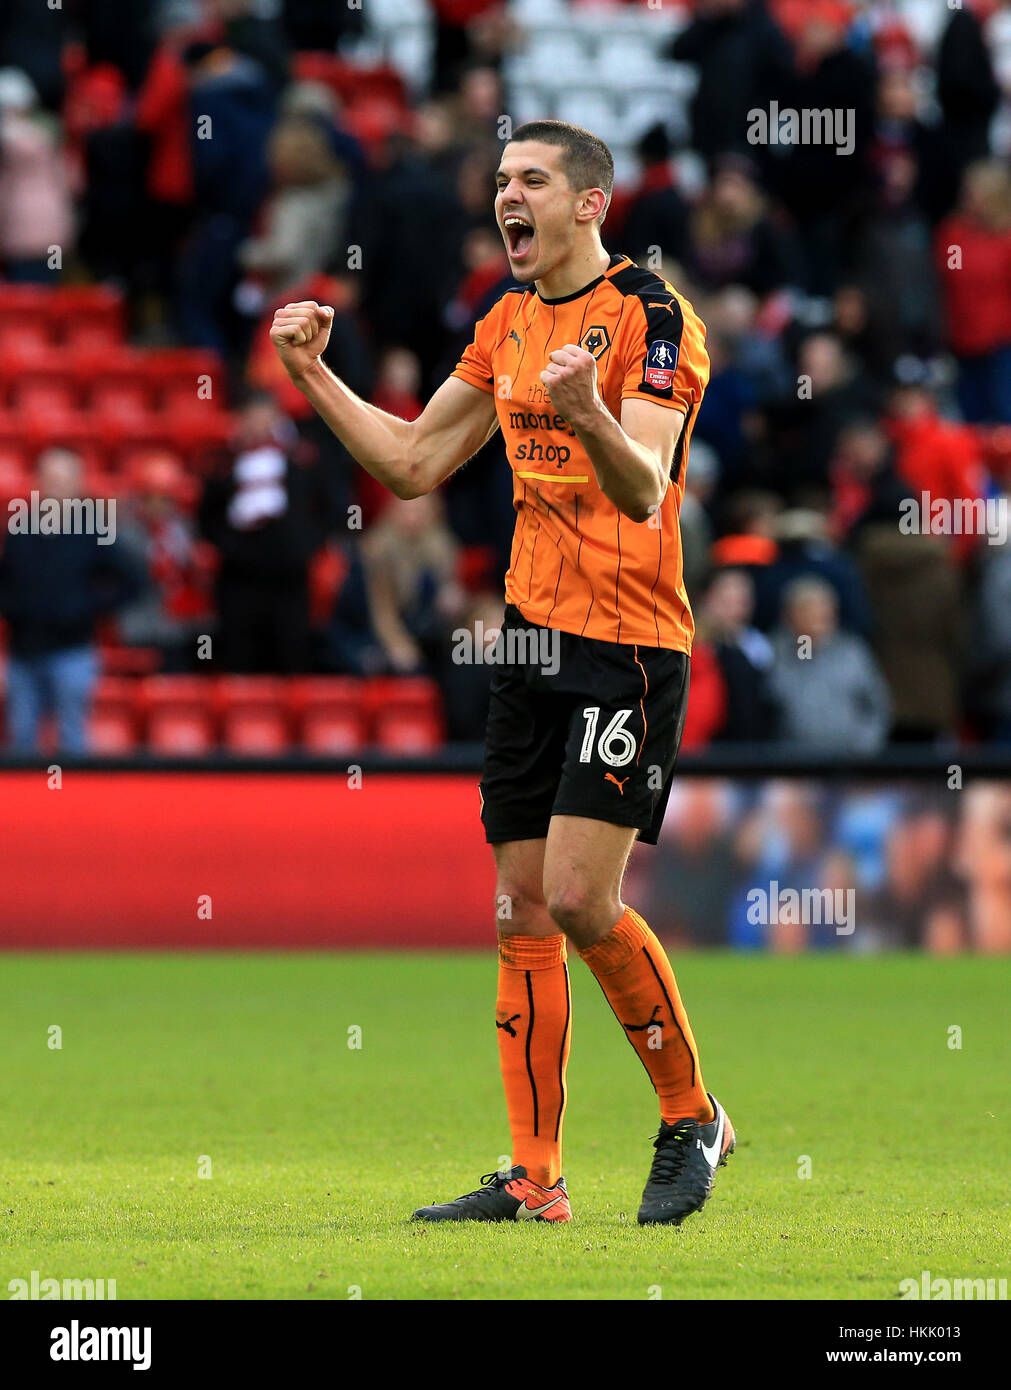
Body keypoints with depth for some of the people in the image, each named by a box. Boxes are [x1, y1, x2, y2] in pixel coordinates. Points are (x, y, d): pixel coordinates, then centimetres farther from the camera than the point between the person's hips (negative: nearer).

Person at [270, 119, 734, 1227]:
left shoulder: (652, 317, -11)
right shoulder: (507, 324, 12)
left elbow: (641, 492, -23)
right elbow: (412, 463, 18)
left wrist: (585, 414, -42)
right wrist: (312, 374, 10)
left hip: (629, 645, -7)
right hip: (533, 636, 7)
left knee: (579, 897, -14)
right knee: (524, 908, 5)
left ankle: (692, 1116, 5)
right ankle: (533, 1178, 7)